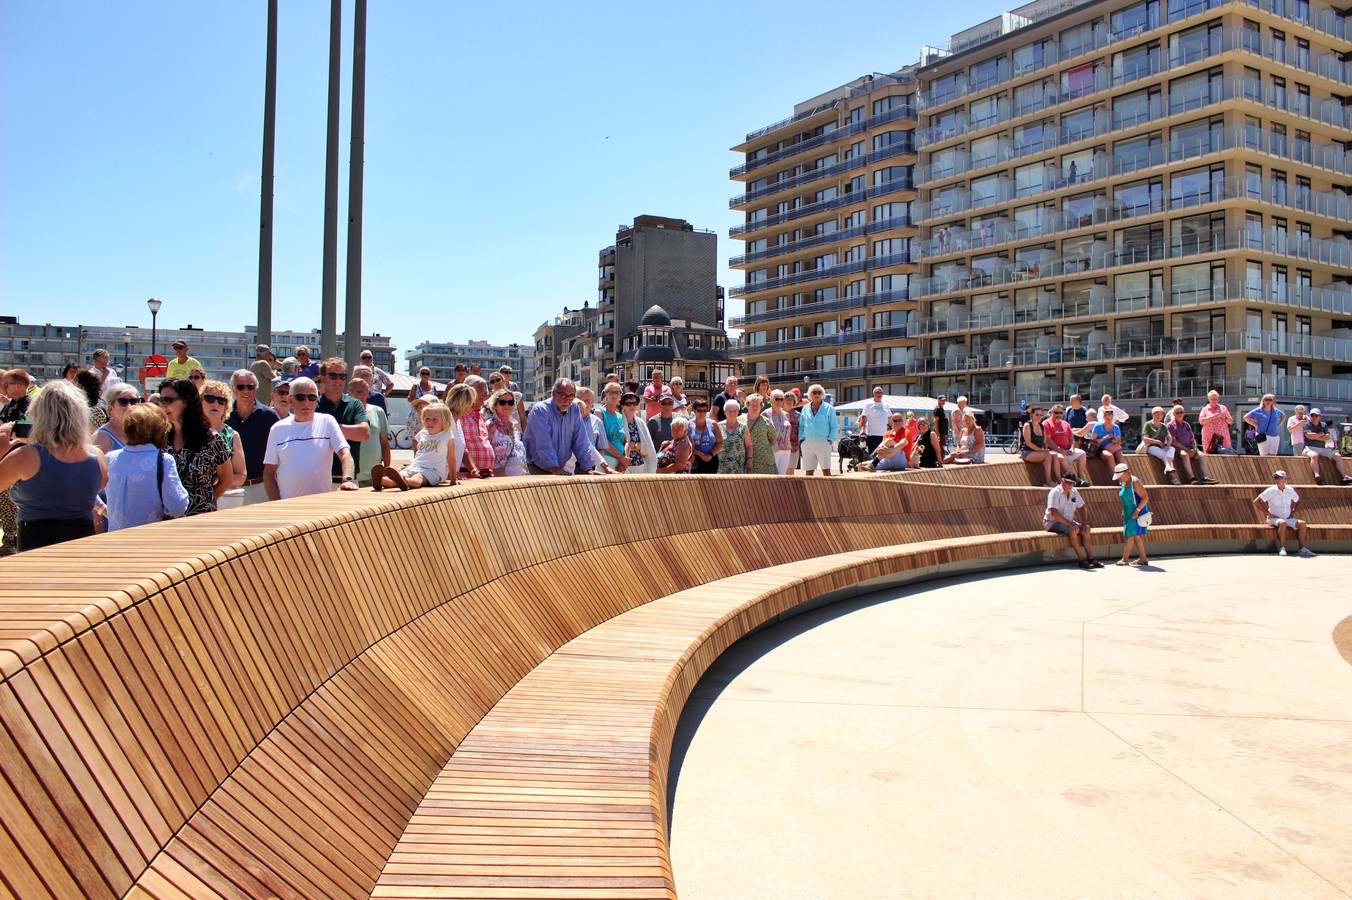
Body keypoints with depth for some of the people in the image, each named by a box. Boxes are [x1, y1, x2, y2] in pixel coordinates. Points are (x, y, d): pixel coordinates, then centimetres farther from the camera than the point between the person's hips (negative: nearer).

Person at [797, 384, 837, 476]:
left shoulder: (829, 408, 4)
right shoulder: (805, 408, 13)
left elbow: (834, 426, 5)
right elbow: (801, 426, 17)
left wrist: (831, 440, -6)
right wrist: (801, 439, 6)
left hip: (823, 443, -3)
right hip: (807, 443, 3)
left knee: (826, 470, -6)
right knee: (808, 471, 4)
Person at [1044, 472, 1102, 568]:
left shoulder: (1074, 492, 6)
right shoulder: (1055, 492, -17)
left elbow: (1082, 507, 19)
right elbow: (1054, 513, -26)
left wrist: (1084, 522, 2)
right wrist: (1070, 524, -29)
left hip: (1069, 521, 8)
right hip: (1052, 523, -7)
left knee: (1085, 530, -12)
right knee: (1072, 530, -30)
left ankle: (1091, 558, -8)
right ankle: (1082, 560, -27)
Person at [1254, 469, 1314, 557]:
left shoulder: (1290, 490, 5)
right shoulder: (1271, 491, -8)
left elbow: (1297, 501, 26)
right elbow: (1256, 502, -12)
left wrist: (1293, 512, 11)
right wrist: (1268, 514, -12)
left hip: (1288, 519, 5)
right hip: (1274, 519, -5)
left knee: (1302, 523, -19)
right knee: (1283, 522, -36)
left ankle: (1302, 549, -14)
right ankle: (1282, 549, -31)